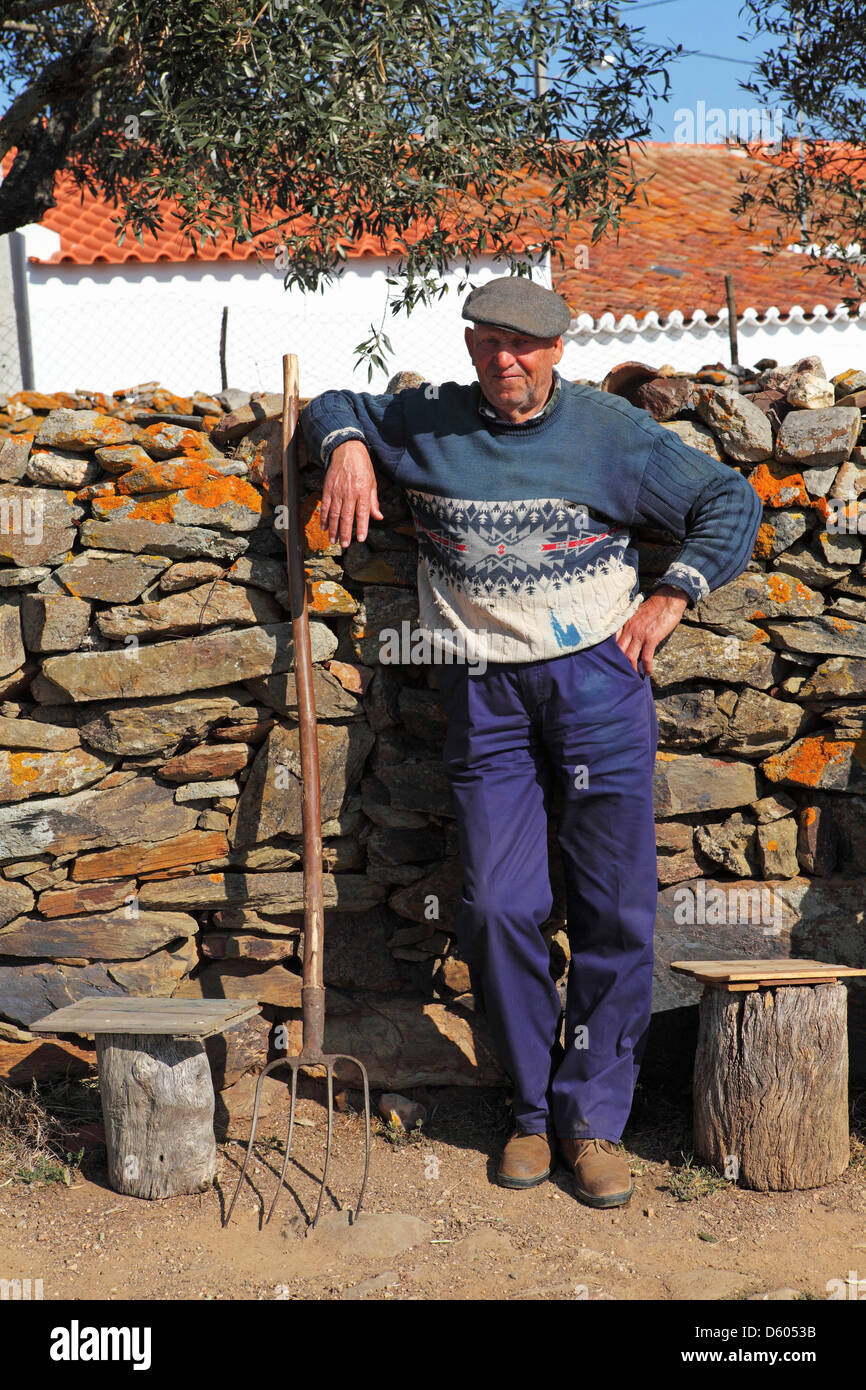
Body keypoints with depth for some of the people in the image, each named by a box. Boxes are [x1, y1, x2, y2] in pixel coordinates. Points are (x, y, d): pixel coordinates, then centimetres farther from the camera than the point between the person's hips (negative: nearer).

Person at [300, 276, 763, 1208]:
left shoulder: (608, 431, 4)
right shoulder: (425, 424, 10)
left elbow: (729, 500, 9)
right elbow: (332, 406, 26)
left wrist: (669, 599, 0)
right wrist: (347, 447, 4)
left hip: (596, 678, -1)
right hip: (486, 694, 1)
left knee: (615, 913, -2)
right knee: (496, 909, -3)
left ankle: (593, 1118, 10)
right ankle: (533, 1108, 15)